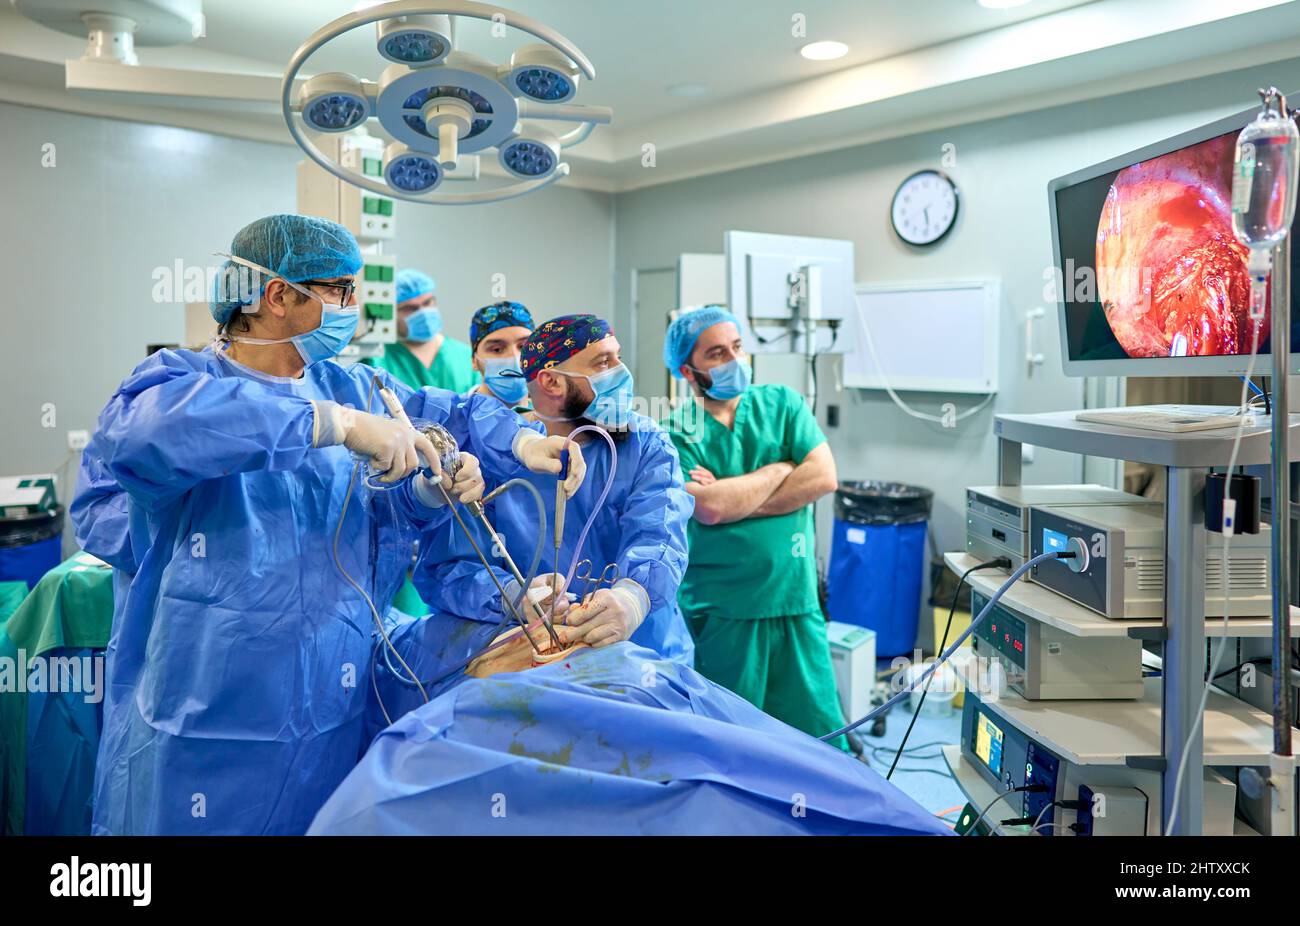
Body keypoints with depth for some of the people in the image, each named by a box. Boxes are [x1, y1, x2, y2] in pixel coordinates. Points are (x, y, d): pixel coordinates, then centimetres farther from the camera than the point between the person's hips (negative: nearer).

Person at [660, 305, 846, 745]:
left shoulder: (782, 403, 7)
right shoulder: (675, 433, -3)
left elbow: (823, 477, -6)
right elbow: (708, 509, -18)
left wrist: (733, 497, -12)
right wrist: (782, 468, -6)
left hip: (796, 599, 3)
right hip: (720, 611, -2)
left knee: (818, 731, 7)